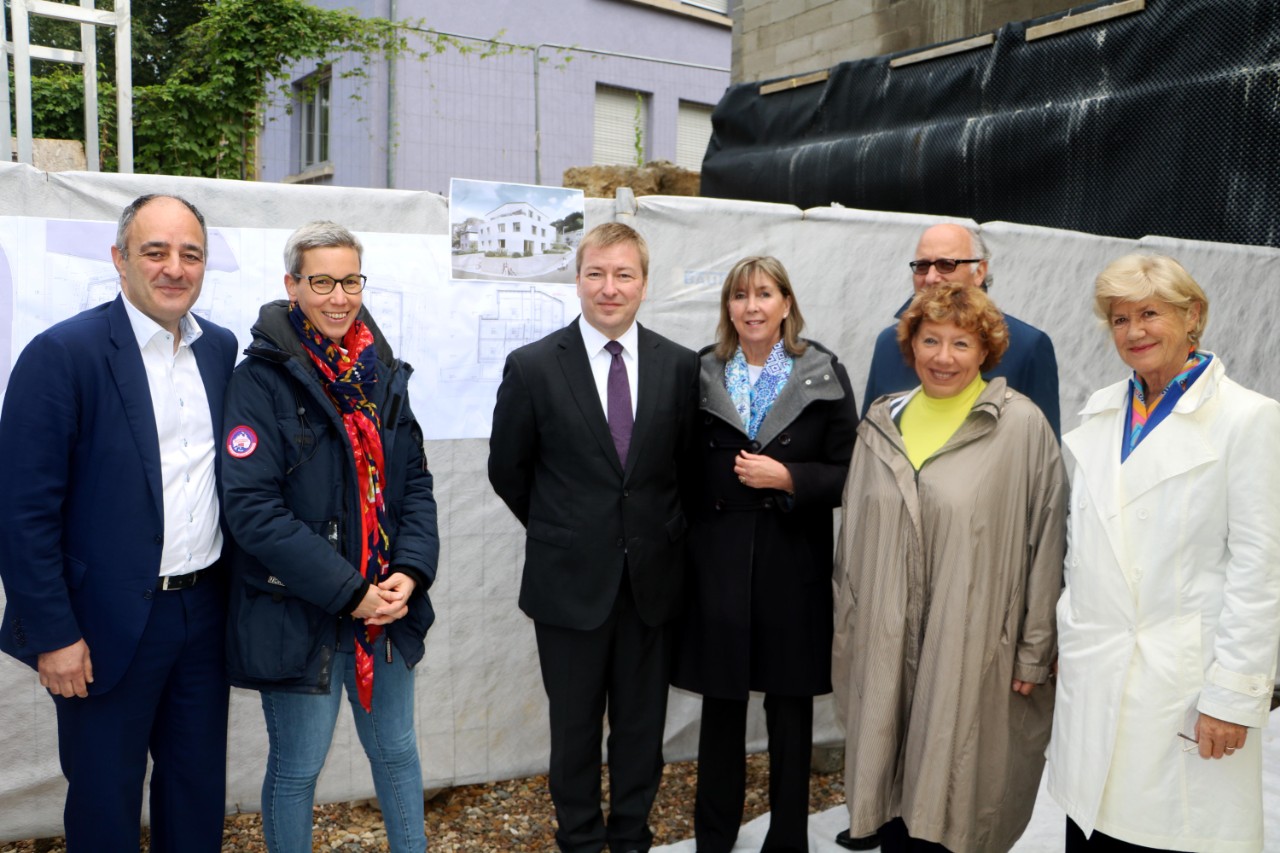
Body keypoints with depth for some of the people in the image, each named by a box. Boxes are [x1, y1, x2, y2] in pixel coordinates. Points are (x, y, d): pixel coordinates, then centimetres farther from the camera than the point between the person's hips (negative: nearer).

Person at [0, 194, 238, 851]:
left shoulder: (221, 348, 5)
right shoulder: (61, 354, -13)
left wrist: (229, 587, 7)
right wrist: (53, 635, -13)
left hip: (205, 611, 5)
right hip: (109, 624, -5)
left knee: (200, 784, 18)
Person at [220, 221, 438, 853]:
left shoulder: (382, 373, 6)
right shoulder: (262, 379, -11)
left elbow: (415, 481, 7)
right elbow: (252, 508, -17)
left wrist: (411, 572, -9)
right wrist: (349, 592, -18)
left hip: (389, 608, 5)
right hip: (300, 615, -5)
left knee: (396, 751, 20)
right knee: (296, 769, 12)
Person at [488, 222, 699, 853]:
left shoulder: (679, 366, -1)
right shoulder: (532, 367, -7)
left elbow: (686, 462, 9)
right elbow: (507, 470, 3)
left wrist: (660, 531, 6)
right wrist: (559, 533, 8)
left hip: (652, 577, 2)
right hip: (572, 580, -1)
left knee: (642, 725, 15)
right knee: (575, 725, 14)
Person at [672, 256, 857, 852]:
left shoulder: (824, 376, 1)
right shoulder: (702, 374, 6)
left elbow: (847, 473, 0)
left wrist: (787, 478, -15)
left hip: (793, 561, -1)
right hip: (718, 558, 1)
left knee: (791, 704, 9)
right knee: (721, 700, 9)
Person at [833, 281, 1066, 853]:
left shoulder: (1022, 425, -6)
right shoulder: (882, 423, 7)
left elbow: (1046, 542, -5)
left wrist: (1034, 652, -6)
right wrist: (847, 635, 12)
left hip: (971, 653, -4)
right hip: (884, 652, 4)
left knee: (949, 807, 5)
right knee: (890, 788, 12)